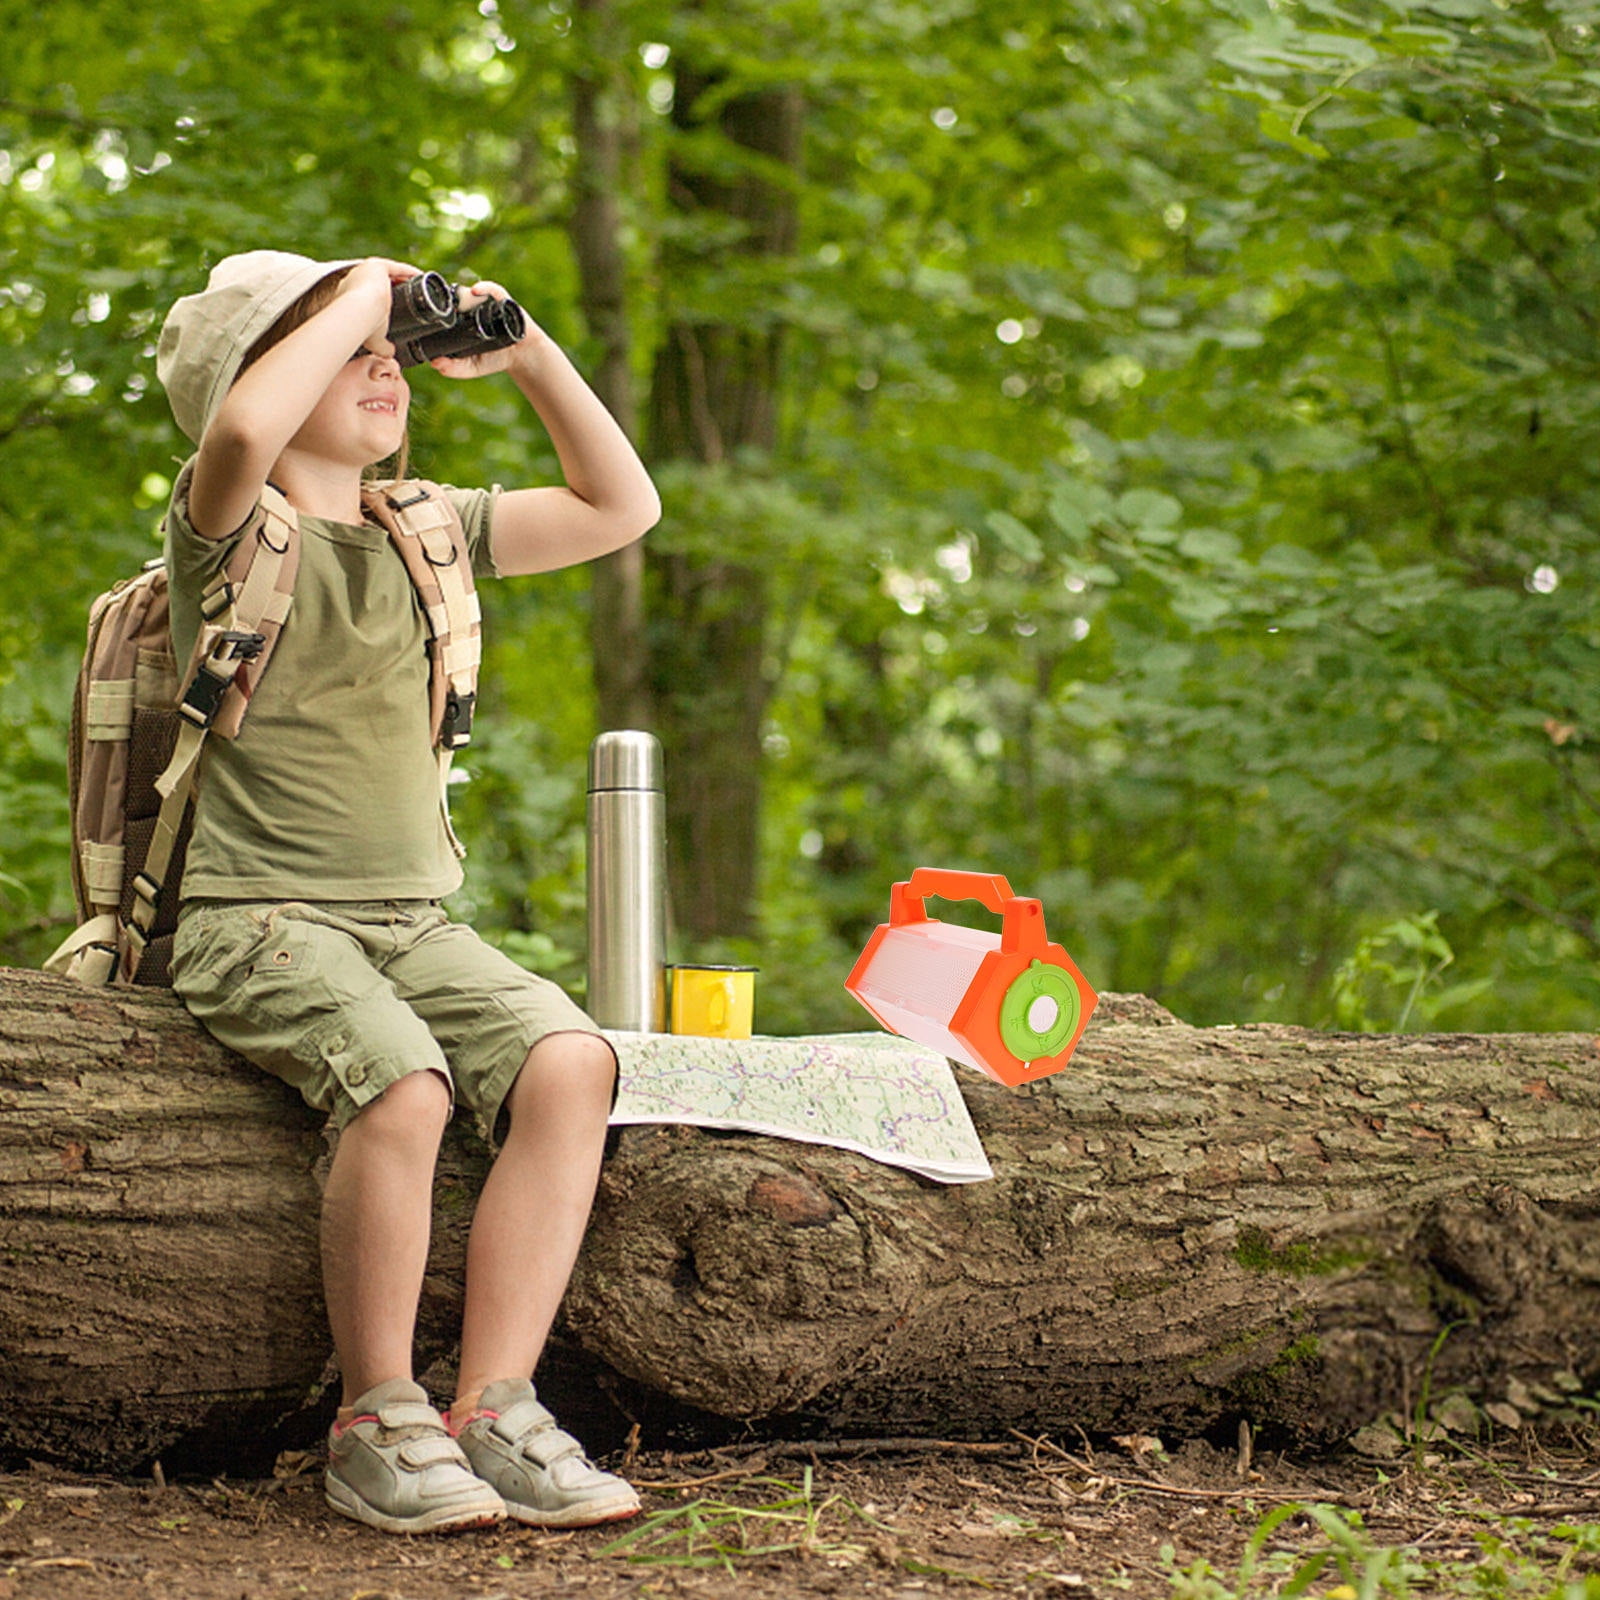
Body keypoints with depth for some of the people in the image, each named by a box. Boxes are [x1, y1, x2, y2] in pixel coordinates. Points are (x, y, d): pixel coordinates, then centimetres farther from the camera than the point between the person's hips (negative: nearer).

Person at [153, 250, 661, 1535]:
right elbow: (243, 430, -28)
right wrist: (360, 294, -14)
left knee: (571, 1063, -23)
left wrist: (529, 356, 12)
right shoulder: (231, 529, -2)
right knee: (401, 1082, -33)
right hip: (261, 915, -6)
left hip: (415, 919, 6)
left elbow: (620, 507, 22)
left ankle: (492, 1410, -20)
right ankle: (378, 1422, -17)